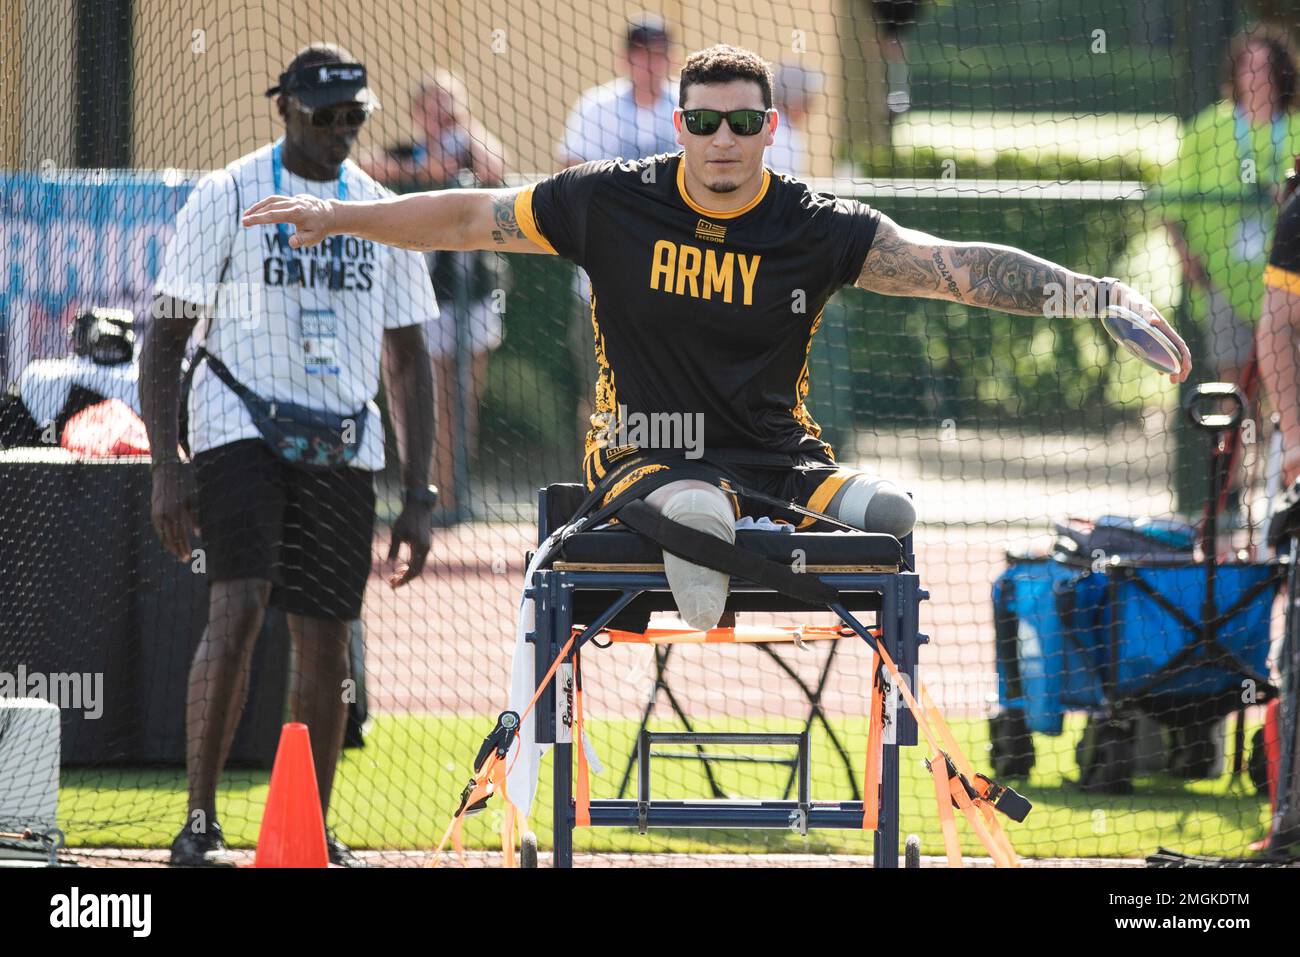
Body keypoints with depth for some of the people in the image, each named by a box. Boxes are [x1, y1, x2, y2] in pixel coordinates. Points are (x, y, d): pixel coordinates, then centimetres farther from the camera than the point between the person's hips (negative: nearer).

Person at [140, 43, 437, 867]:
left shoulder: (383, 213, 11)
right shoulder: (227, 197, 0)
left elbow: (408, 361, 15)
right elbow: (167, 336, 0)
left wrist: (419, 497, 8)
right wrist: (166, 467, -10)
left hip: (345, 450, 4)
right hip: (242, 425, -4)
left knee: (327, 643, 3)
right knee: (239, 608, -20)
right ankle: (200, 823, -17)